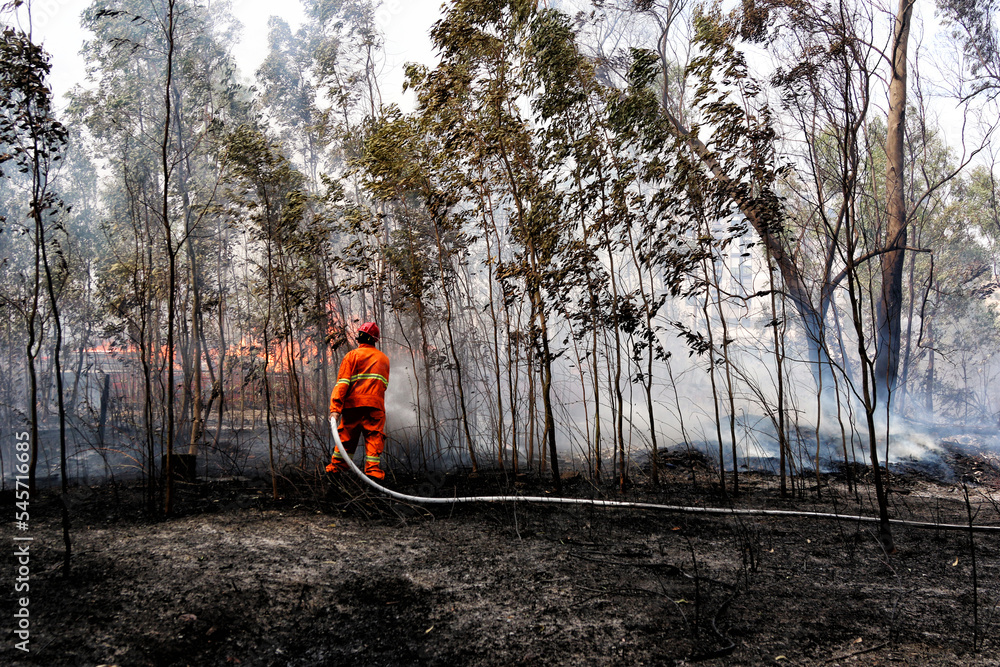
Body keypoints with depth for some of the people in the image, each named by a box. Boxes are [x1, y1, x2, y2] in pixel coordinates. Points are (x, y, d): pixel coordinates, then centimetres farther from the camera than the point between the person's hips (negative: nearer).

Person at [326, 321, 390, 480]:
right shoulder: (384, 358, 19)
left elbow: (342, 383, -4)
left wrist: (335, 409, -10)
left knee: (346, 436, 8)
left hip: (353, 403, -1)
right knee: (374, 437, -1)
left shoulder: (352, 355, 6)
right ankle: (373, 469, -13)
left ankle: (336, 466, 9)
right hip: (376, 405, 1)